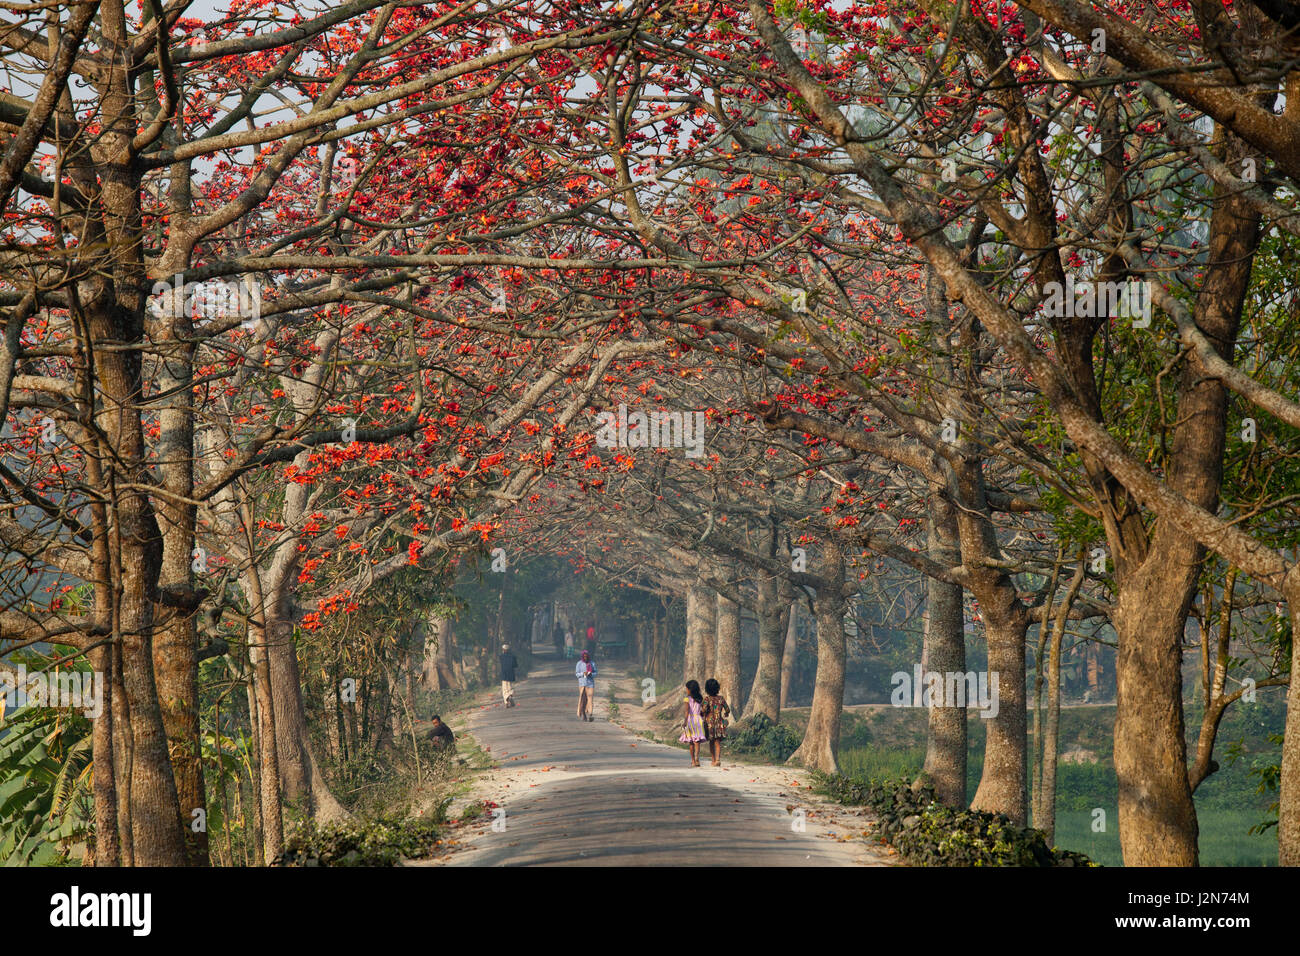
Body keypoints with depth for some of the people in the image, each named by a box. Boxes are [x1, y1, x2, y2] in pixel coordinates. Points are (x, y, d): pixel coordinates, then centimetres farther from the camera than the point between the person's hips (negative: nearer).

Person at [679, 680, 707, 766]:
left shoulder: (687, 700, -6)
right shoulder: (700, 699, 6)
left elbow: (687, 710, -17)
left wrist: (685, 721, -23)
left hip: (690, 719, -2)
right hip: (698, 719, 2)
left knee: (691, 743, 11)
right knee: (697, 742, -5)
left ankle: (693, 761, 19)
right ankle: (697, 759, -24)